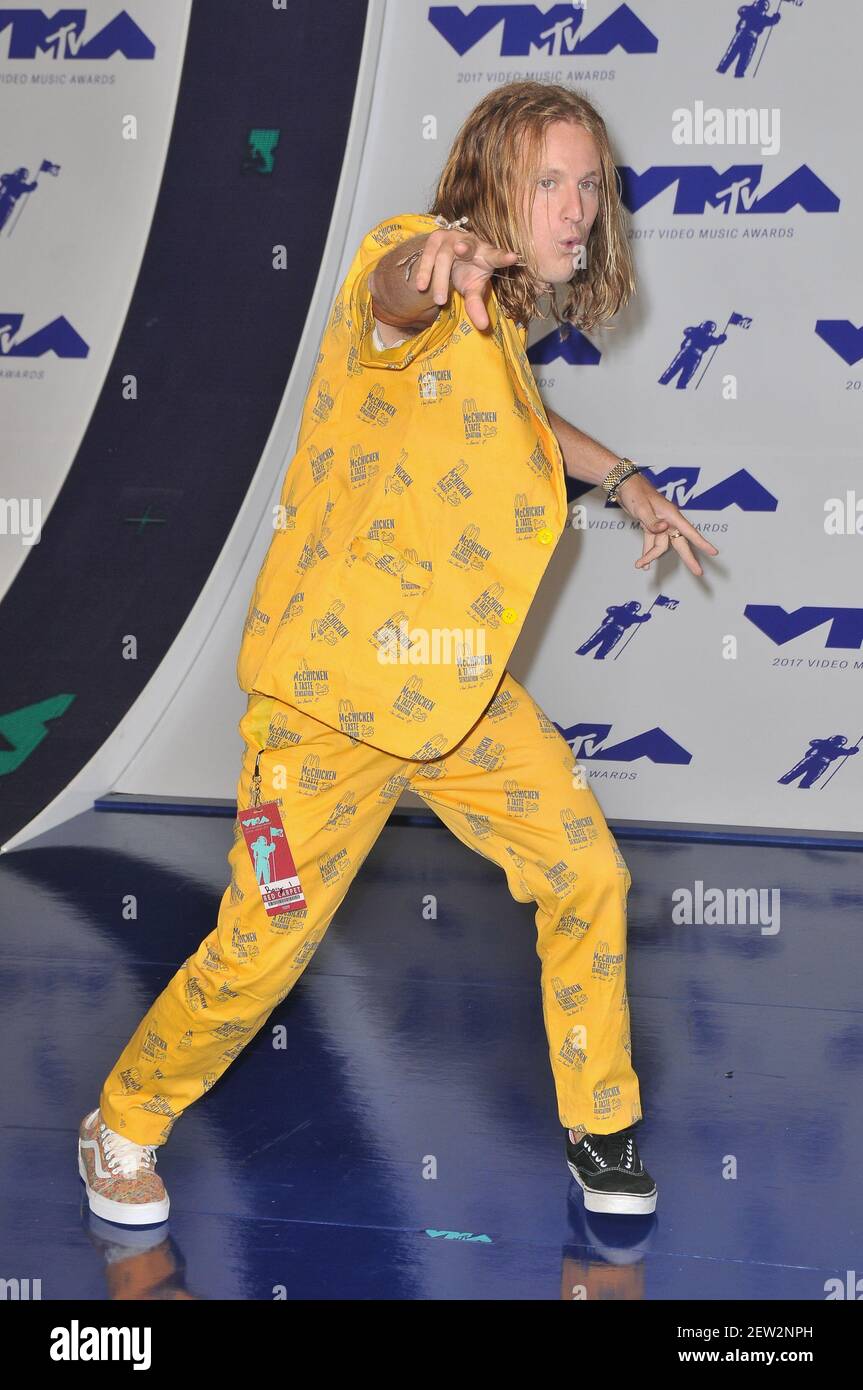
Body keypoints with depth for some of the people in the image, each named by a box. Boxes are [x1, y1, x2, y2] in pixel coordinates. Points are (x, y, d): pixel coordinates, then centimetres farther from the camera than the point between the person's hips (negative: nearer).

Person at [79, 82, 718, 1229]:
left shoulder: (498, 316, 11)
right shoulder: (427, 267, -15)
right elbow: (391, 289, -43)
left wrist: (624, 479, 26)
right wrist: (424, 267, -66)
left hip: (461, 691, 8)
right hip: (333, 690, -8)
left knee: (587, 875, 4)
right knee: (261, 951, -3)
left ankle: (601, 1127, 23)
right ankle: (122, 1129, 22)